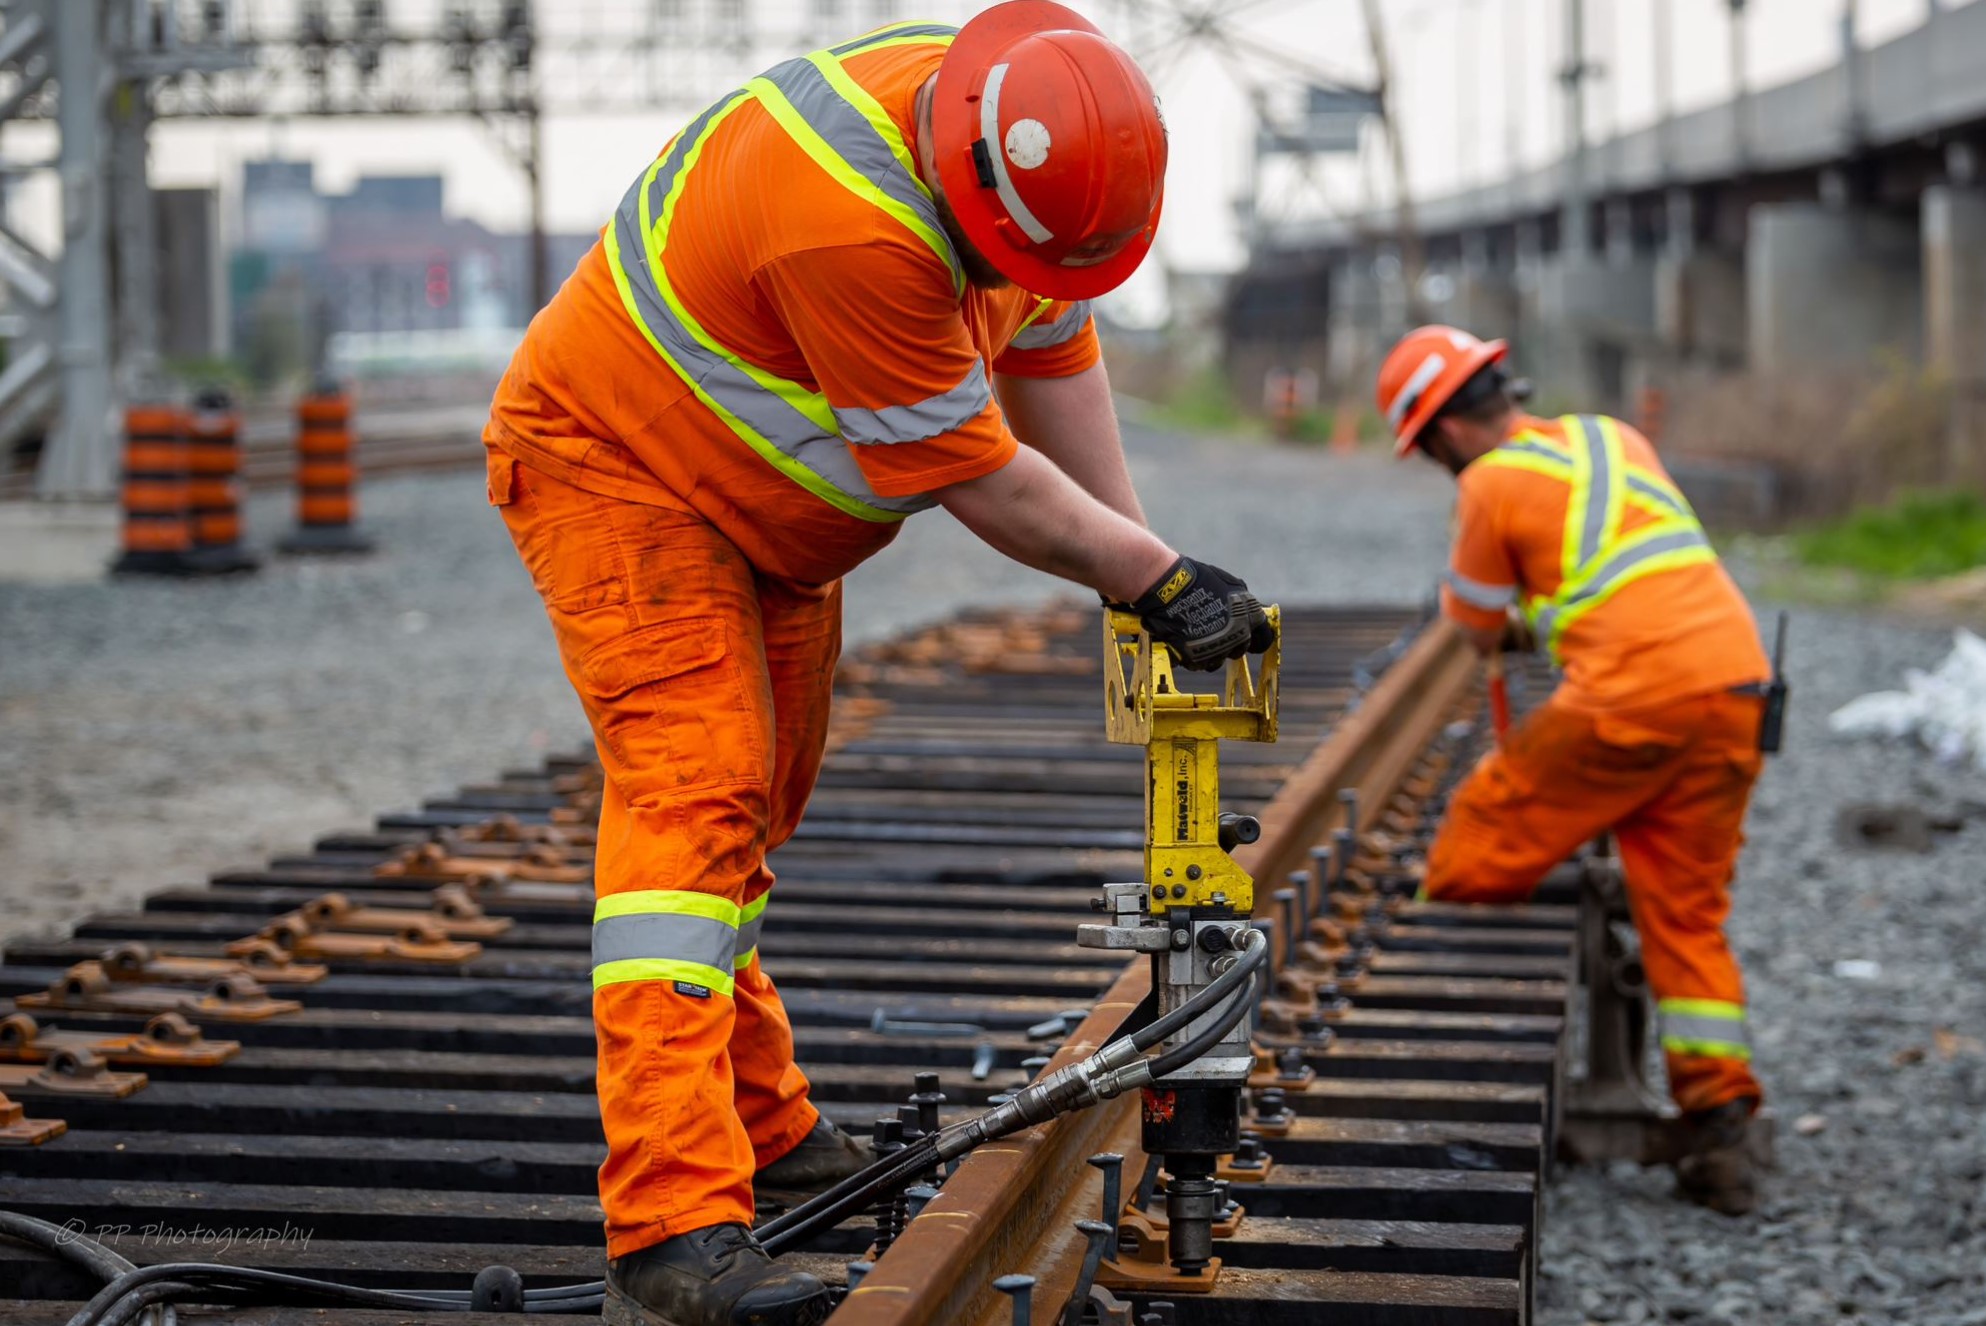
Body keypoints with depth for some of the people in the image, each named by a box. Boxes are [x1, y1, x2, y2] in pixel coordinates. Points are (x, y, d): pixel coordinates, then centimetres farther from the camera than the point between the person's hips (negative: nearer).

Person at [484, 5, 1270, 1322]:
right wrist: (1156, 576, -18)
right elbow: (980, 479, -28)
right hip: (617, 470, -9)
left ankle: (760, 1128, 29)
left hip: (764, 515, 9)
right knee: (694, 791, -21)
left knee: (754, 805, 15)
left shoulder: (1021, 142, -10)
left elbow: (1052, 343, 5)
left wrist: (1137, 550, 1)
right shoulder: (852, 224, -38)